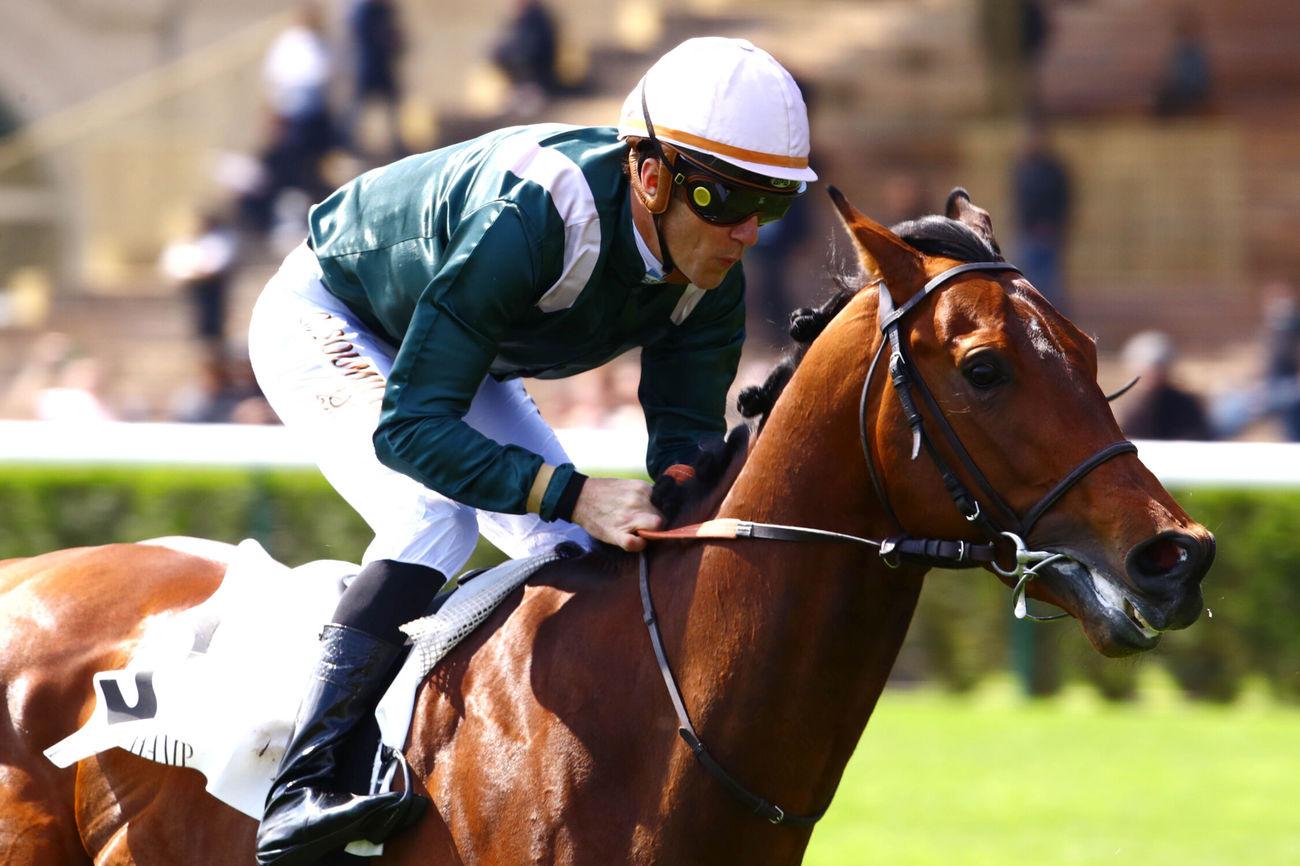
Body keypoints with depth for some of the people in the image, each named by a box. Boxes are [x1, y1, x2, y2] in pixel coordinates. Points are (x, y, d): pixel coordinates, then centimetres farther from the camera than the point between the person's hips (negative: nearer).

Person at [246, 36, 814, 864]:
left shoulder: (711, 278, -20)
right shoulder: (529, 220, -43)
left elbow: (687, 437, -15)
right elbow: (406, 428, -43)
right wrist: (575, 495, -53)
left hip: (457, 360, 8)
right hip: (324, 325, -8)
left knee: (587, 555, -2)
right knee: (436, 515, -31)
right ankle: (300, 788, -36)